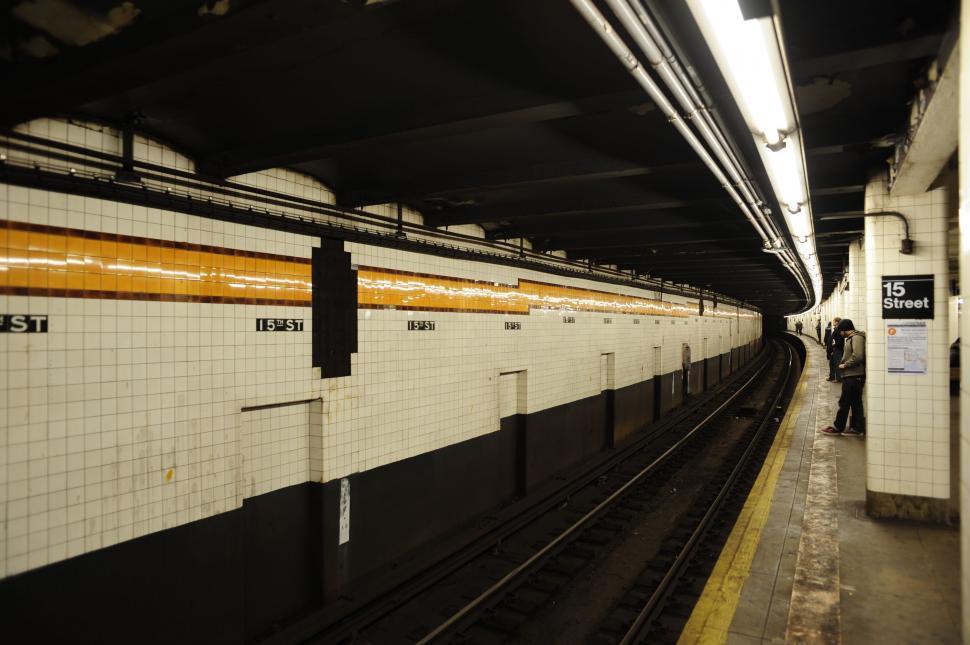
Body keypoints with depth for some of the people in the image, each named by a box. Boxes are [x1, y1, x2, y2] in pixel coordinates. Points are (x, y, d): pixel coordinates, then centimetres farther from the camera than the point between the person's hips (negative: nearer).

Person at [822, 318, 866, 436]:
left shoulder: (857, 338, -15)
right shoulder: (852, 338, 16)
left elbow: (857, 356, -27)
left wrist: (845, 365, -16)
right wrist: (844, 363, 8)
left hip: (853, 377, -10)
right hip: (851, 376, 10)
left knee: (844, 402, -2)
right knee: (855, 403, 12)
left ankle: (838, 427, 5)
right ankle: (856, 428, 17)